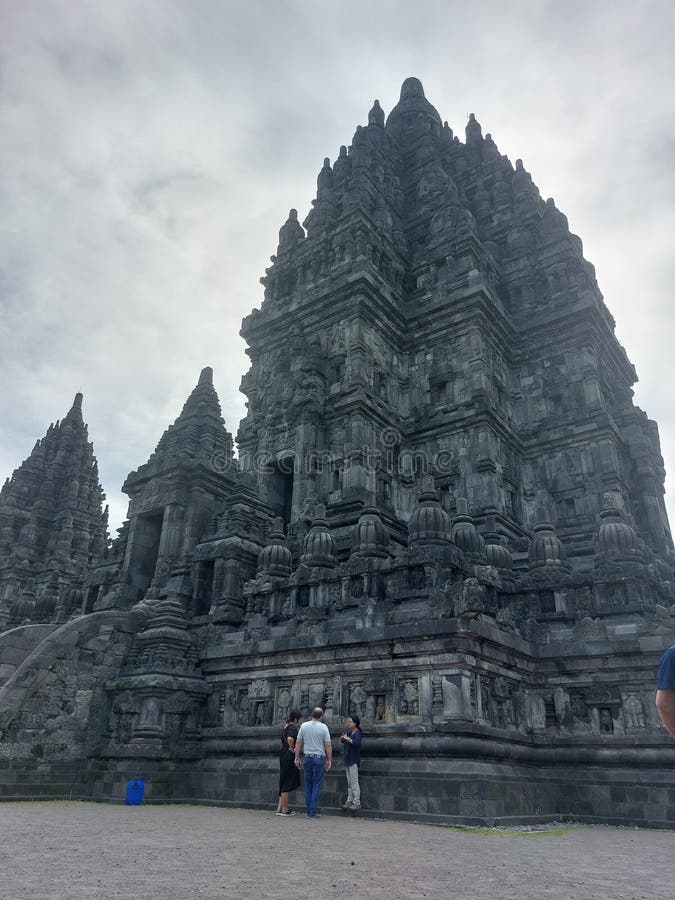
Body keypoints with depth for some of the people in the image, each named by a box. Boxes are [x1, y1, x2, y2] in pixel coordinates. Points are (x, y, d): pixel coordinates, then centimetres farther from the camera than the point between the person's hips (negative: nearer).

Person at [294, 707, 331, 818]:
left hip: (307, 757, 3)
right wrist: (329, 760, -1)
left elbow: (298, 742, 4)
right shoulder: (323, 727, -7)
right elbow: (328, 745, -8)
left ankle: (309, 810, 15)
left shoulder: (304, 725, 2)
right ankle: (313, 811, 1)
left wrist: (297, 757, 11)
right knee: (317, 784, 4)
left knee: (308, 784, 12)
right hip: (319, 758, -3)